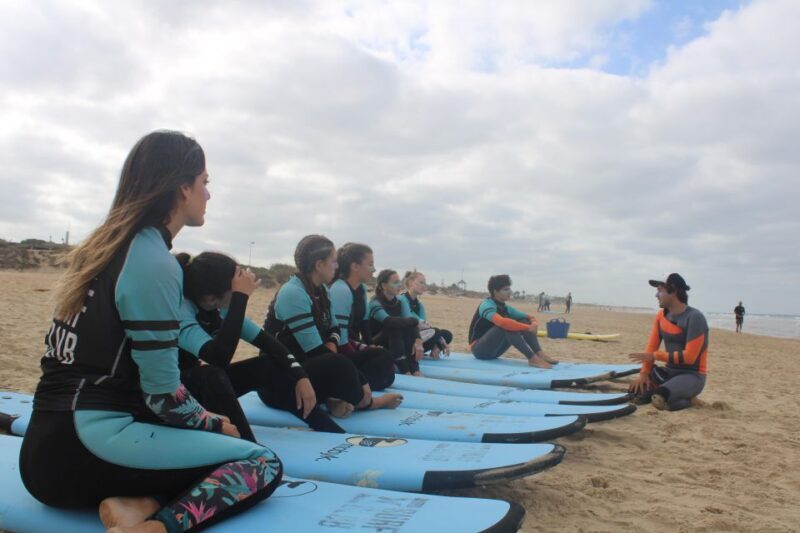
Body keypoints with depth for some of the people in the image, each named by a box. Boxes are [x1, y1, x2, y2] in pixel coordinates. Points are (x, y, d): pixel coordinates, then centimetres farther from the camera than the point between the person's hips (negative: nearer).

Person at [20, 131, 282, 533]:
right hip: (86, 447, -9)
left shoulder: (106, 245, 12)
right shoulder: (155, 264, -15)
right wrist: (216, 424, 4)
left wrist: (206, 422, 14)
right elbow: (164, 393, -15)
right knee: (263, 463, -4)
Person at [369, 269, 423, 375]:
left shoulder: (401, 302, -1)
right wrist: (417, 321, -35)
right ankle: (404, 371, -37)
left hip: (393, 344, 5)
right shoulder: (375, 304, -20)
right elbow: (389, 321, -39)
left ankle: (415, 370, -28)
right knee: (395, 327, -30)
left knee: (409, 326, -22)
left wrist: (418, 341, -37)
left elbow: (409, 321, -18)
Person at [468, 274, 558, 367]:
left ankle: (540, 354, -19)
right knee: (506, 325, -32)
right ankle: (532, 358, -34)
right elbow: (502, 322, -39)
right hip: (480, 349, -8)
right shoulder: (487, 305, -19)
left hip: (494, 350, 8)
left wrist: (534, 324, -17)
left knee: (524, 321, -5)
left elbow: (530, 318, 8)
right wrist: (528, 328, -36)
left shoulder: (505, 308, 6)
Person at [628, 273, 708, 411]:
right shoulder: (661, 316, 4)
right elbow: (651, 347, 2)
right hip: (669, 371, 6)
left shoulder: (694, 318, -18)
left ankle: (685, 398, -3)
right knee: (636, 391, -11)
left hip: (692, 375, -6)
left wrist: (655, 356, -20)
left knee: (659, 400, -31)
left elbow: (689, 356, -21)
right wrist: (644, 374, -10)